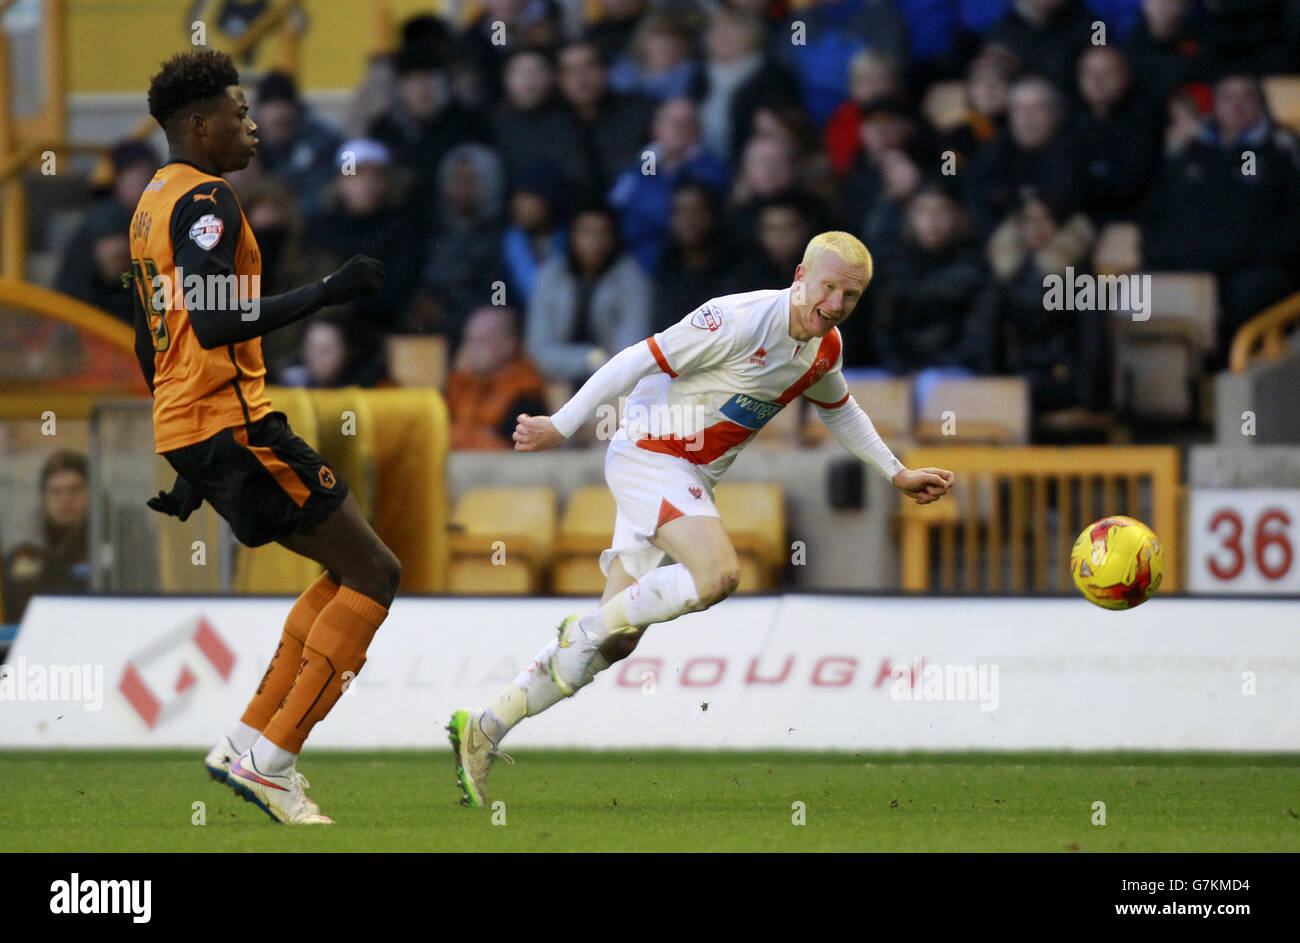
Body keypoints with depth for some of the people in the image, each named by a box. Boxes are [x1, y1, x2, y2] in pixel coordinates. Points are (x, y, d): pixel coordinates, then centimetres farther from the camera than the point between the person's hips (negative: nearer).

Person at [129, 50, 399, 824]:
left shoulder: (155, 202, 19)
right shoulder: (206, 202, -13)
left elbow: (151, 343, 25)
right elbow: (213, 324, -27)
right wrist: (326, 294, -25)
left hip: (184, 431, 10)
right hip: (231, 421, -10)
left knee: (349, 568, 17)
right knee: (374, 573, -6)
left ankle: (249, 741, 10)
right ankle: (271, 759, -10)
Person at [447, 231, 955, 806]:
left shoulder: (825, 348, 6)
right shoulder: (740, 321, -21)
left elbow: (839, 411, 28)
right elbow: (641, 360, -19)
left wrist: (897, 474, 28)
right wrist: (561, 427, -18)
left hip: (690, 478, 8)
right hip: (649, 453, -8)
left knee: (616, 639, 3)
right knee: (716, 574, -31)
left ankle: (484, 728, 6)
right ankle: (587, 629, -12)